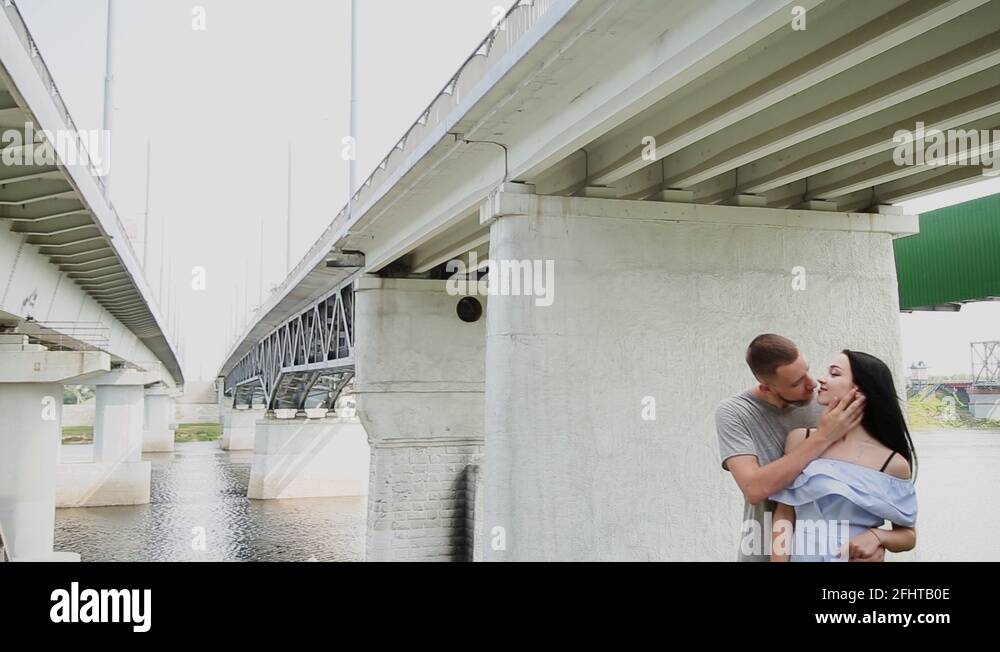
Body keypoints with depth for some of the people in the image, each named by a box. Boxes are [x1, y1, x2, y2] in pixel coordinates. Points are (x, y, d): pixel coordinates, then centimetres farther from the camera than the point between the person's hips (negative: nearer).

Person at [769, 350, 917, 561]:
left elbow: (908, 536, 3)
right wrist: (780, 559, -13)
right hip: (802, 556, 1)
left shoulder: (893, 464, -8)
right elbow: (784, 514, -5)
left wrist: (878, 536, -16)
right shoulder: (801, 439, -5)